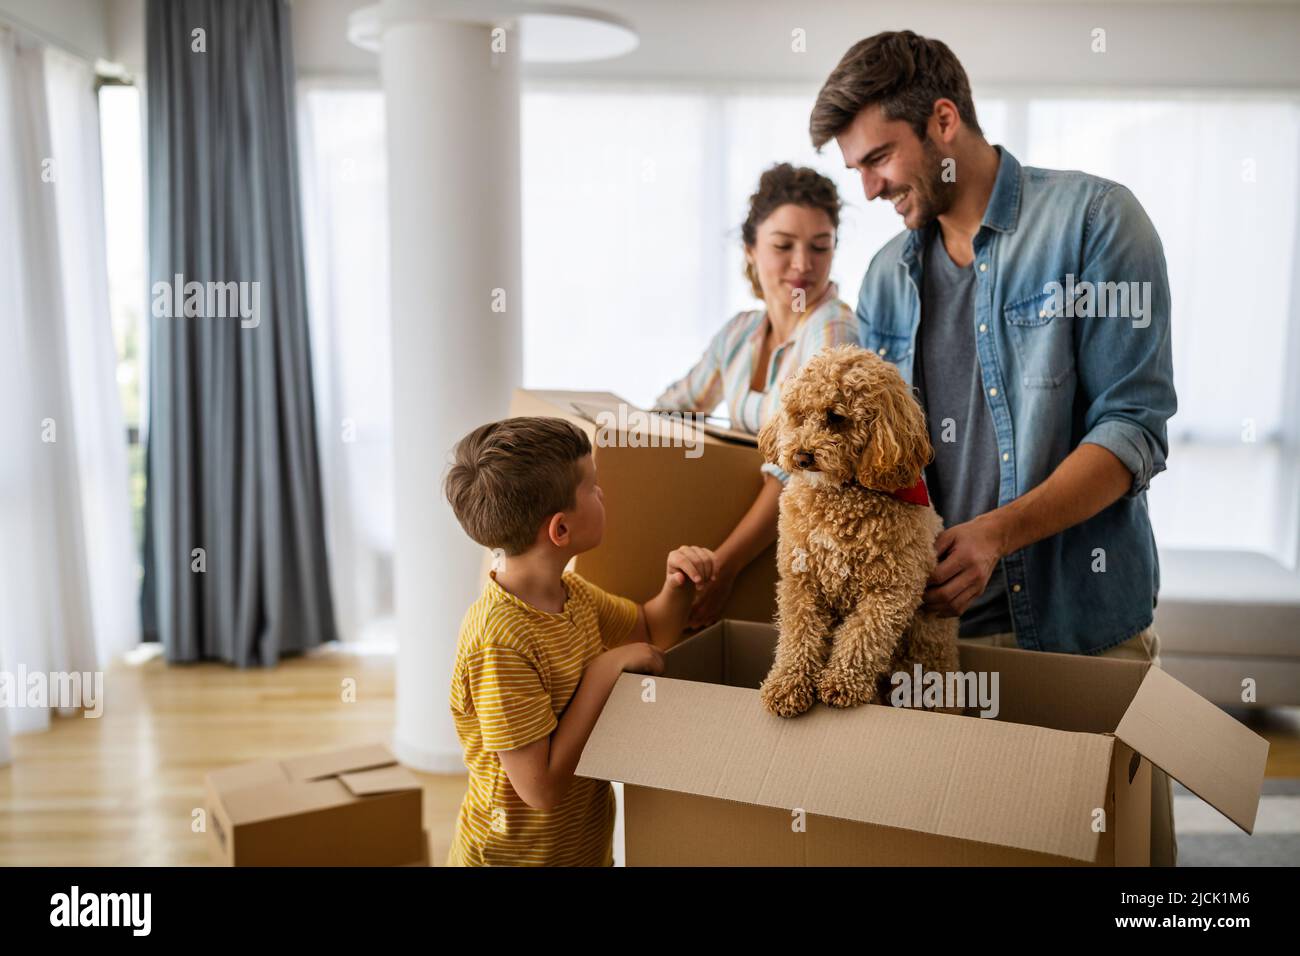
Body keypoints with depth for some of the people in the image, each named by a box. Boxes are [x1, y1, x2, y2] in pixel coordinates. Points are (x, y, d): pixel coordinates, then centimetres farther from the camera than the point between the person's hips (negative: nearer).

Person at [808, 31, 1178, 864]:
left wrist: (997, 532, -24)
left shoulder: (1094, 219, -6)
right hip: (934, 617, 4)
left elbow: (1136, 428, -12)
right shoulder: (889, 275, 9)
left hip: (1083, 616, -3)